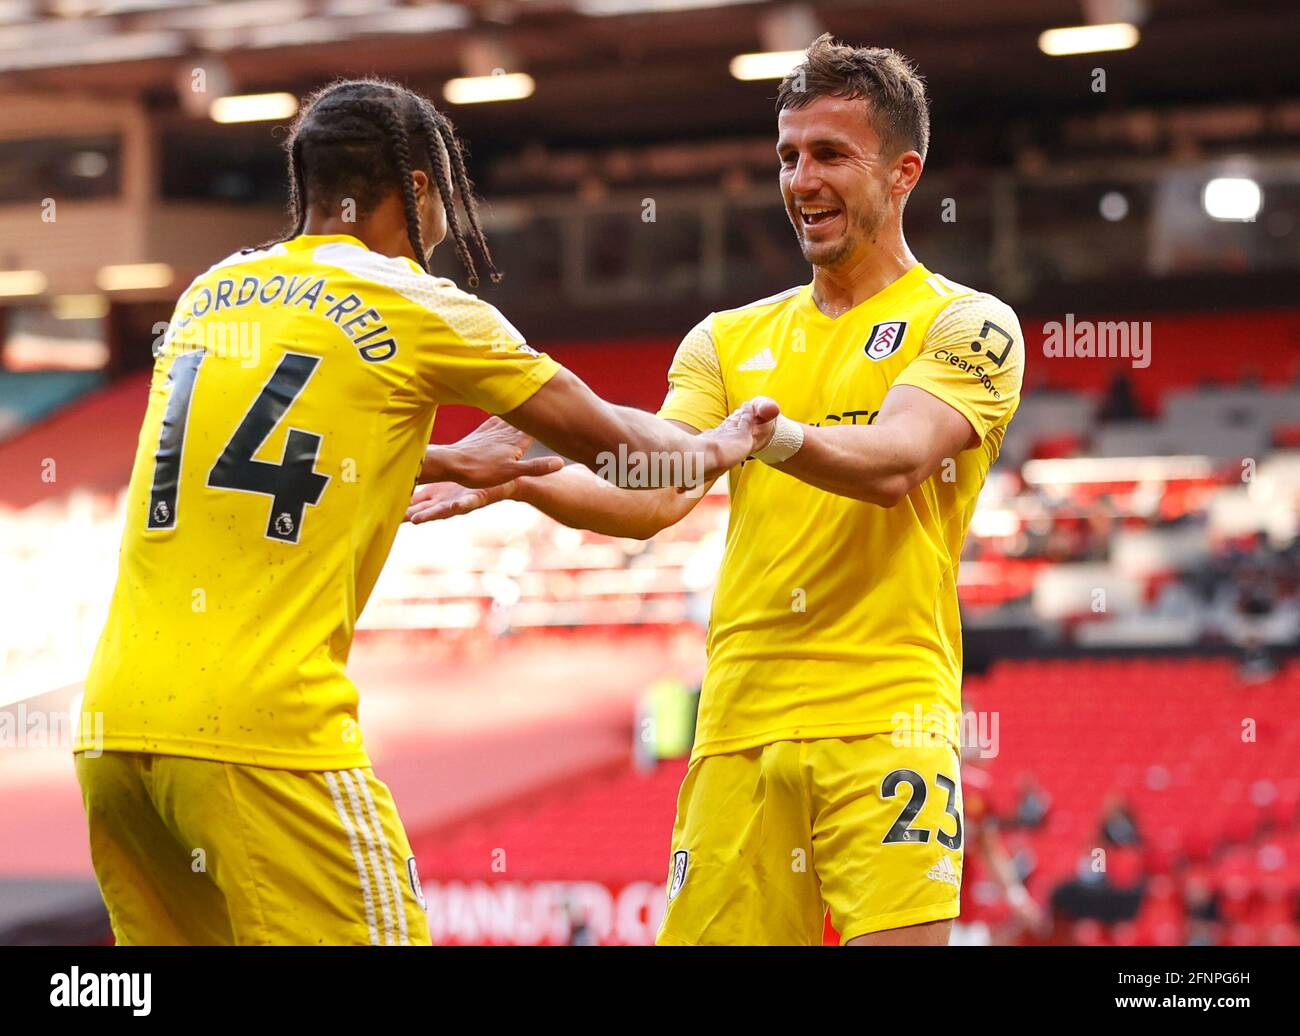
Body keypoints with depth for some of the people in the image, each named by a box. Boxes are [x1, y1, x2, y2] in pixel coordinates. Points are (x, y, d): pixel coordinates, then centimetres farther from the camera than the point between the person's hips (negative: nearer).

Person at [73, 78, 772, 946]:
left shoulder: (209, 293, 18)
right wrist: (718, 449, 29)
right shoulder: (410, 305, 2)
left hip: (114, 723, 6)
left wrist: (447, 463, 41)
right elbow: (602, 436, 11)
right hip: (261, 731, -6)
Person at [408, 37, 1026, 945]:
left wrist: (766, 433, -35)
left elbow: (894, 463, -16)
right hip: (739, 727, 5)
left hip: (884, 723, -5)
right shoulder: (731, 341, 19)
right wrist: (521, 480, -11)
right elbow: (654, 498, 7)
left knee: (895, 936, -18)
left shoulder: (967, 324, 3)